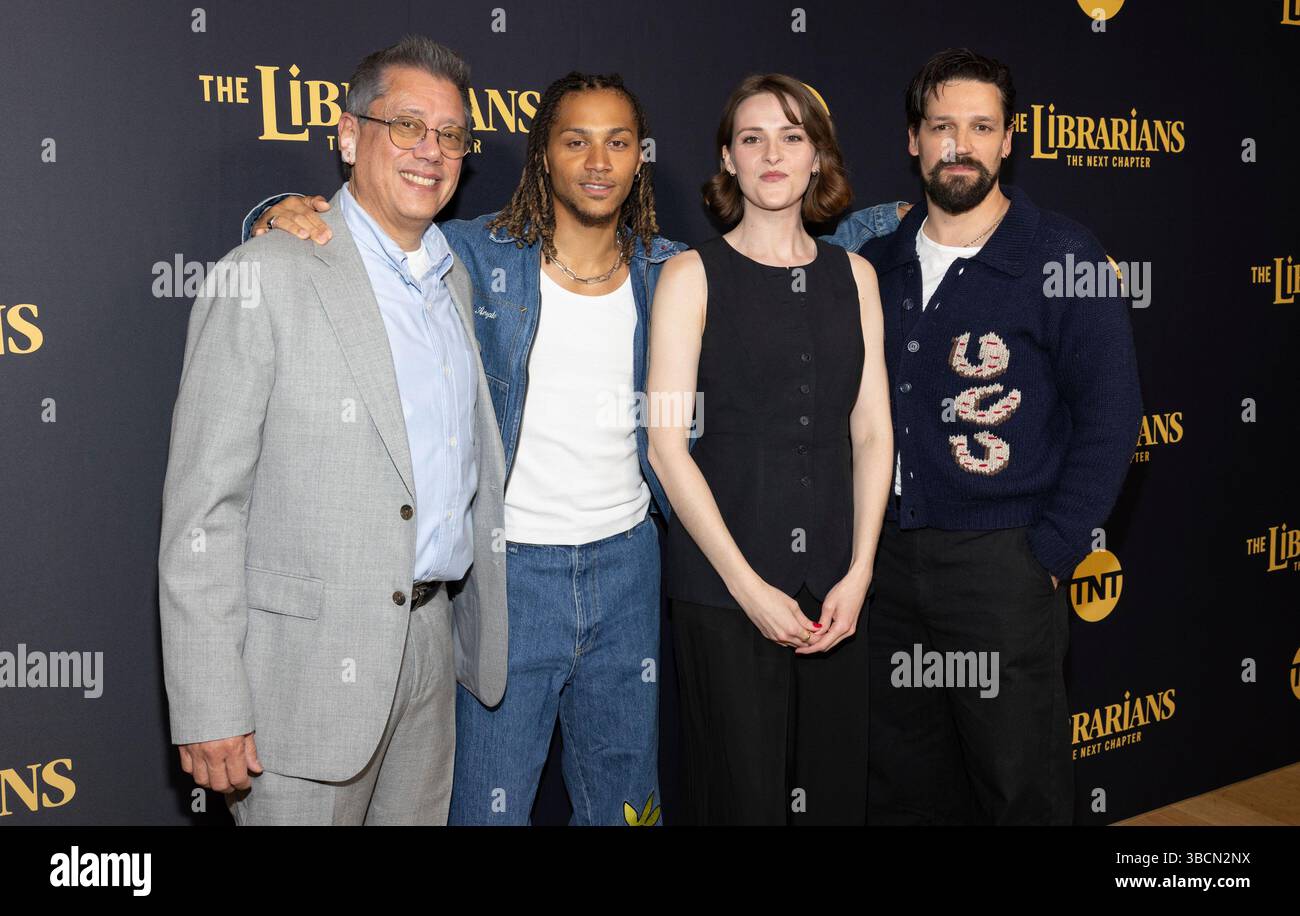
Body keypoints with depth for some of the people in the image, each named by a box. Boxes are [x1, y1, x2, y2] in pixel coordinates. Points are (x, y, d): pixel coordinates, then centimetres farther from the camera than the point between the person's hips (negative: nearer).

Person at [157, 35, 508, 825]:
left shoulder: (454, 278, 11)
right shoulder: (264, 277, -12)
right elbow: (202, 505, -15)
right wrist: (210, 709, -17)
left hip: (433, 641, 7)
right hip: (310, 662, -6)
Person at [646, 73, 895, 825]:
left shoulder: (854, 276, 10)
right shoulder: (693, 276, -2)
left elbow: (872, 433, 7)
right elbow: (668, 442, -7)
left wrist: (858, 573, -4)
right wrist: (746, 583, -12)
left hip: (835, 584, 4)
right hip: (723, 582, -3)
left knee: (836, 784, 10)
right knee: (742, 789, 4)